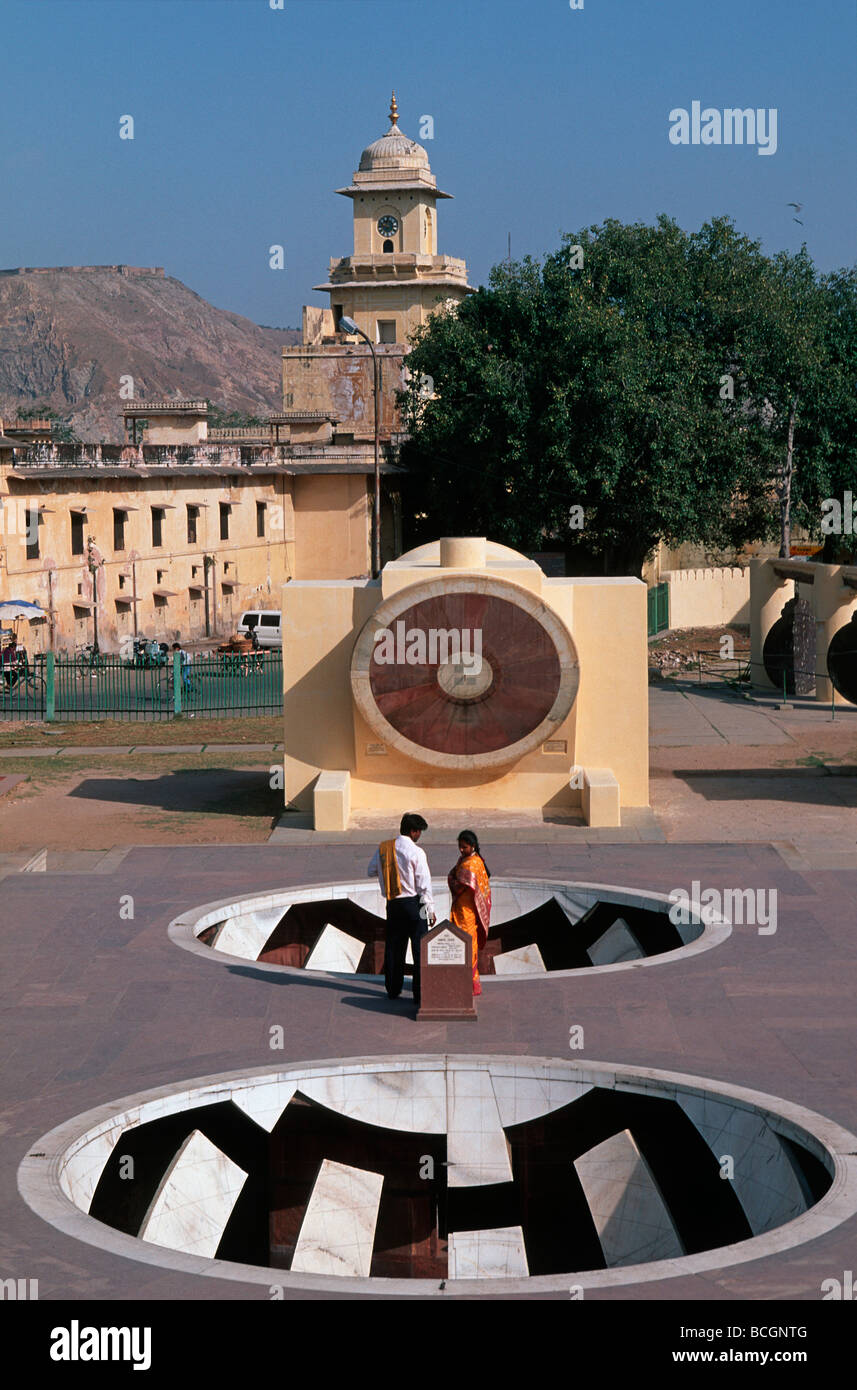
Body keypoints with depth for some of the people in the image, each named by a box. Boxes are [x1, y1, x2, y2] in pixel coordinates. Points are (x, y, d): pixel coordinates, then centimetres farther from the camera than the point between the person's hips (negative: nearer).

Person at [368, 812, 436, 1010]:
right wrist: (430, 910, -5)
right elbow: (424, 883, -12)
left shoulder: (383, 849, 2)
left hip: (393, 904, 5)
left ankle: (393, 990, 23)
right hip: (413, 903, -5)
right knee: (420, 949, 0)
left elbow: (371, 871, 15)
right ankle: (419, 995, -1)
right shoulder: (416, 852, -13)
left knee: (393, 946, 16)